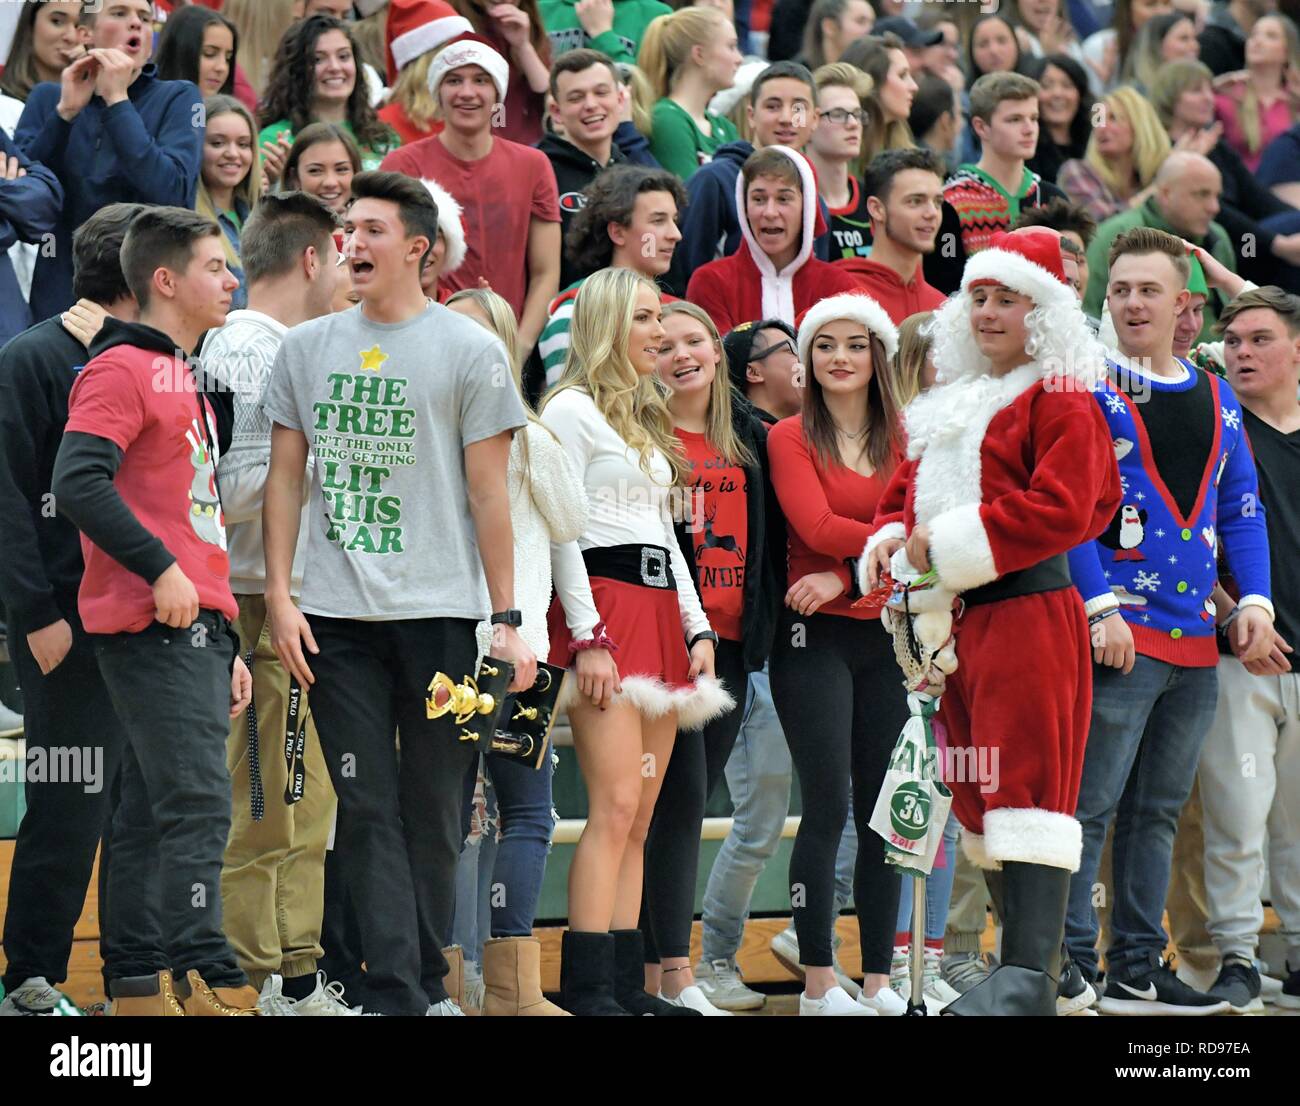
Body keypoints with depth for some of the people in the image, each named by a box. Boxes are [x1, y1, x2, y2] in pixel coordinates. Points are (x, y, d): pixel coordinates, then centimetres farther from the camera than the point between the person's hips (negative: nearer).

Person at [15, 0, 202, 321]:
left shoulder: (178, 98, 0)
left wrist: (117, 101, -14)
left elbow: (171, 193, -15)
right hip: (59, 297, 2)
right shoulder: (47, 98, 8)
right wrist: (66, 112, -10)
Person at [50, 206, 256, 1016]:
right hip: (155, 623, -10)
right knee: (198, 804, -14)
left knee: (152, 811, 8)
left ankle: (142, 984, 10)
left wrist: (227, 645, 24)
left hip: (194, 624, 10)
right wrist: (160, 569, -21)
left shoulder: (183, 379, 23)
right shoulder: (122, 369, -7)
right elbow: (79, 481, -20)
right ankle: (209, 980, -17)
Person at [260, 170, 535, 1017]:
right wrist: (279, 596, 2)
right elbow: (285, 477, 12)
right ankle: (395, 994, -4)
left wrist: (507, 618, -3)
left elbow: (488, 492, 1)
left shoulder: (470, 350, 2)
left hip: (438, 612, -2)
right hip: (336, 617, 2)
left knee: (433, 812, 5)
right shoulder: (308, 347, 10)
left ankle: (428, 984, 16)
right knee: (368, 809, -2)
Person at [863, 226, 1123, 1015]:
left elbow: (1061, 508, -17)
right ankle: (1026, 957, 18)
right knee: (980, 798, 11)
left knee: (1027, 785, -14)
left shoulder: (1060, 401, -6)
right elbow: (909, 490, 24)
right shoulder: (948, 406, 19)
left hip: (1028, 610, -9)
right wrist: (894, 536, 0)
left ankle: (1031, 979, -20)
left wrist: (951, 544, -16)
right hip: (958, 619, 9)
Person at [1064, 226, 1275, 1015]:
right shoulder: (1085, 389, -3)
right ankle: (1074, 969, -3)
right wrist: (1101, 608, -18)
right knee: (1090, 809, -7)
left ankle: (1138, 969, 18)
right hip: (1118, 635, -6)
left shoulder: (1216, 400, 15)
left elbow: (1242, 511, 18)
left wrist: (1255, 601, 5)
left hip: (1197, 642, 6)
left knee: (1159, 811, 12)